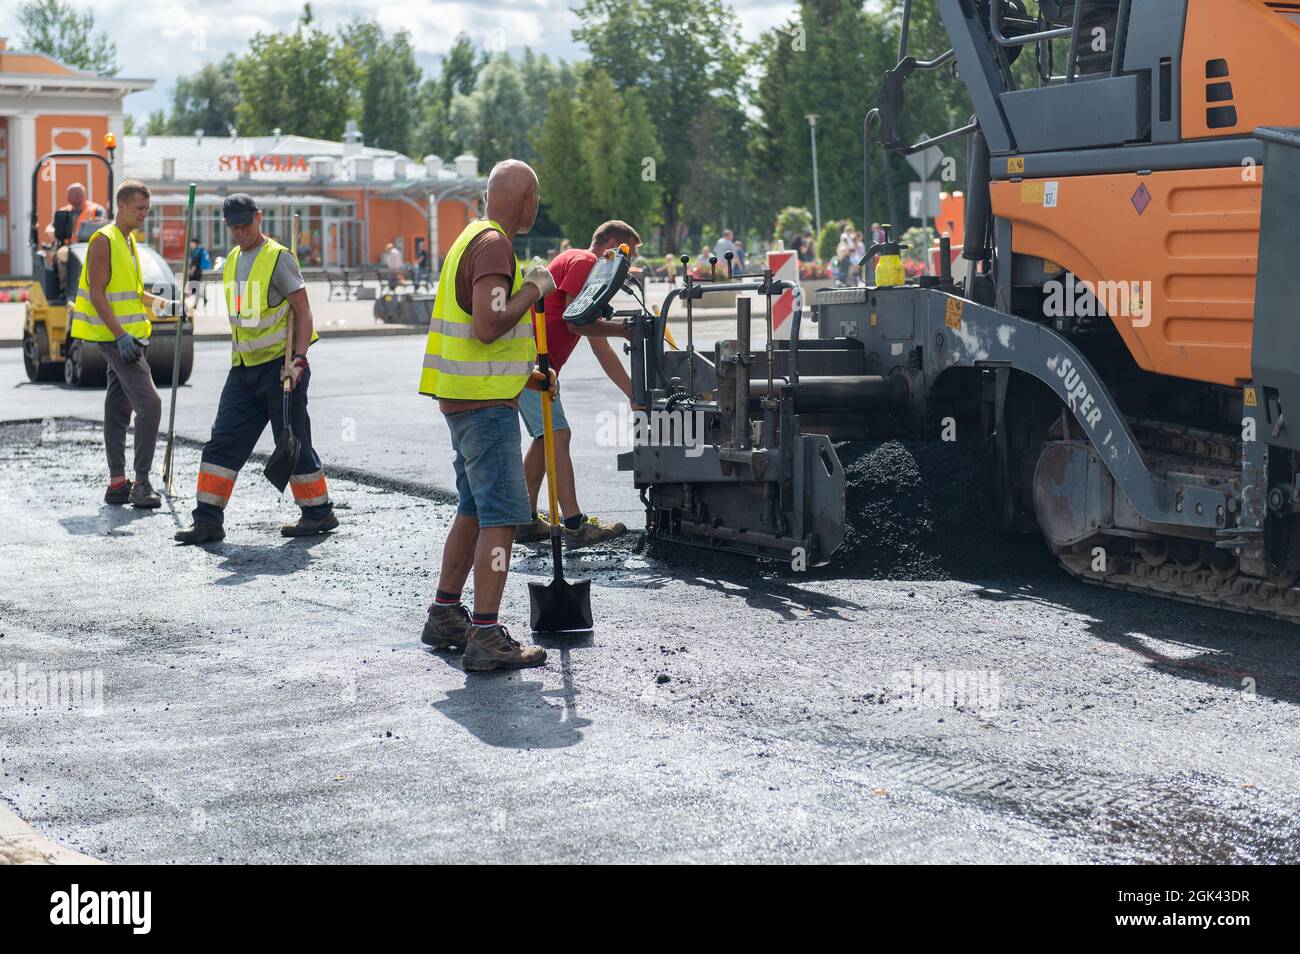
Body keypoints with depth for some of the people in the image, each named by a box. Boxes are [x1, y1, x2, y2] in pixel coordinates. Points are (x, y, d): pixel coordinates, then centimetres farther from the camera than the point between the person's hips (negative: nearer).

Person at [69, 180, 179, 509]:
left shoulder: (128, 242, 17)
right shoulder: (104, 241, -12)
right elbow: (97, 294, -17)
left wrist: (164, 305, 13)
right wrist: (121, 336, -24)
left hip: (127, 337, 10)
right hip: (115, 337, -10)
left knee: (119, 408, 10)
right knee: (149, 404, -15)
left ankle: (117, 483, 14)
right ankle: (141, 482, -14)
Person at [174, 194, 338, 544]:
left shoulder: (278, 257, -9)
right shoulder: (231, 262, 15)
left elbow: (303, 312, -11)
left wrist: (299, 359, -20)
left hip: (280, 365, -7)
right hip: (243, 368, 7)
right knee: (223, 442, 0)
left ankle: (320, 512, 14)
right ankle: (209, 521, 2)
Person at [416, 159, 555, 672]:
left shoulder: (473, 239, 18)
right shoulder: (493, 245, -15)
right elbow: (488, 328, -26)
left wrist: (529, 375, 21)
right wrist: (534, 289, -13)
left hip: (465, 398, 11)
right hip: (485, 403, -11)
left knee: (474, 509, 19)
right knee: (501, 516, -11)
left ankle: (445, 616, 27)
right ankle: (486, 638, -13)